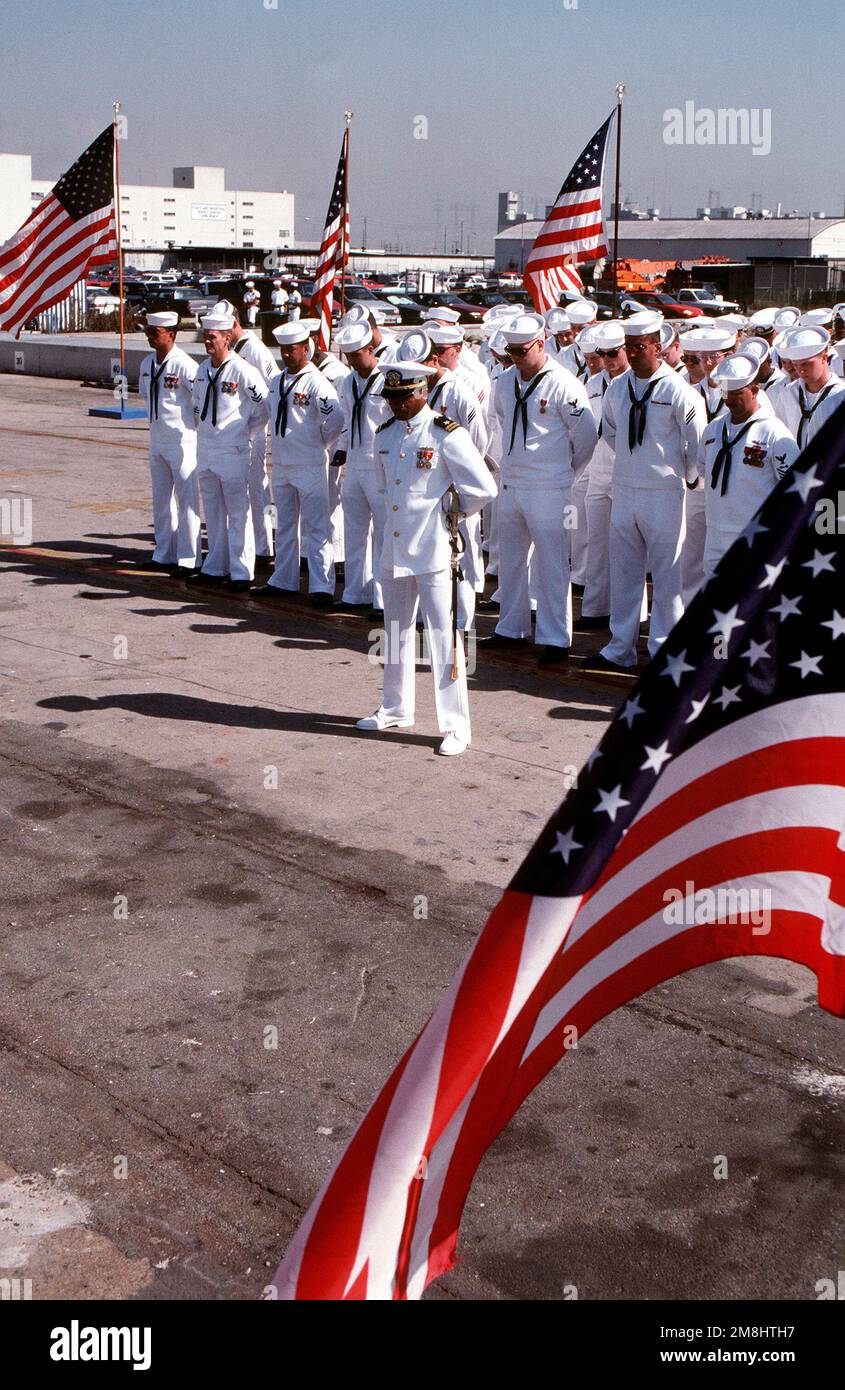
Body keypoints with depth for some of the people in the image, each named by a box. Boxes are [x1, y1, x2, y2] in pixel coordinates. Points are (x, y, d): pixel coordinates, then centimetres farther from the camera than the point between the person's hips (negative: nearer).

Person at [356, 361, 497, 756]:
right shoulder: (385, 435, 8)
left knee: (443, 636, -4)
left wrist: (453, 511, 0)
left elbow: (484, 488, -11)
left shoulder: (445, 435, -12)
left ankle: (456, 727, 1)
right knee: (396, 632, 18)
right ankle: (396, 710, 33)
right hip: (394, 548, 7)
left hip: (434, 552, -7)